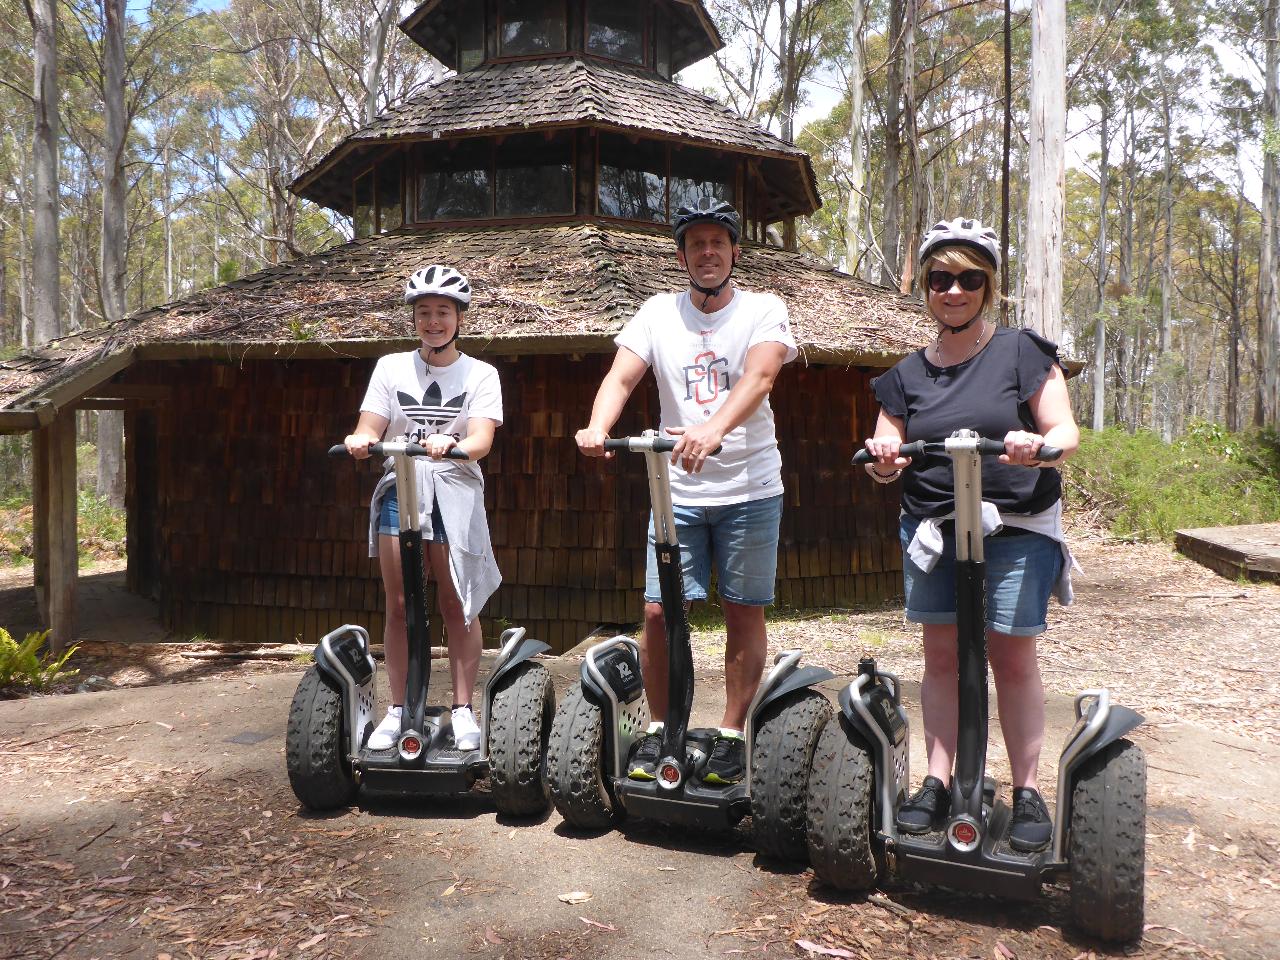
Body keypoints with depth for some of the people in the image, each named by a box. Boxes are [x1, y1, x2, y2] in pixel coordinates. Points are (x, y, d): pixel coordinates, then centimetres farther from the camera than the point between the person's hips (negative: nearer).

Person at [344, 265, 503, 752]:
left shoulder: (480, 374, 4)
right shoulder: (391, 367, 9)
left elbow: (481, 440, -9)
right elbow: (370, 429, 3)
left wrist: (450, 445, -30)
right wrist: (360, 440, -21)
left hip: (455, 489, -1)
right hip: (400, 486, 2)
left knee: (457, 604, -1)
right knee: (399, 605, 1)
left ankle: (463, 709, 10)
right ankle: (398, 709, 11)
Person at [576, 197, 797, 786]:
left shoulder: (764, 310, -1)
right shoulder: (658, 313, 7)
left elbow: (758, 376, -21)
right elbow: (622, 376, -7)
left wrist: (713, 429, -40)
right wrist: (597, 428, -28)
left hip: (750, 489, -1)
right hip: (677, 490, 2)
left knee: (744, 613, 5)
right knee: (658, 611, -1)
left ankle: (732, 736, 18)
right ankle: (659, 730, 17)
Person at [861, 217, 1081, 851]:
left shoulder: (1022, 352, 0)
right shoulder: (907, 375, 10)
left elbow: (1066, 431, -7)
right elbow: (887, 459, 8)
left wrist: (1040, 445, -30)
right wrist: (883, 461, -16)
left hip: (1015, 531, -3)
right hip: (932, 531, 3)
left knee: (1012, 657, 1)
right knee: (941, 656, 7)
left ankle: (1027, 791, 14)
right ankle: (937, 783, 16)